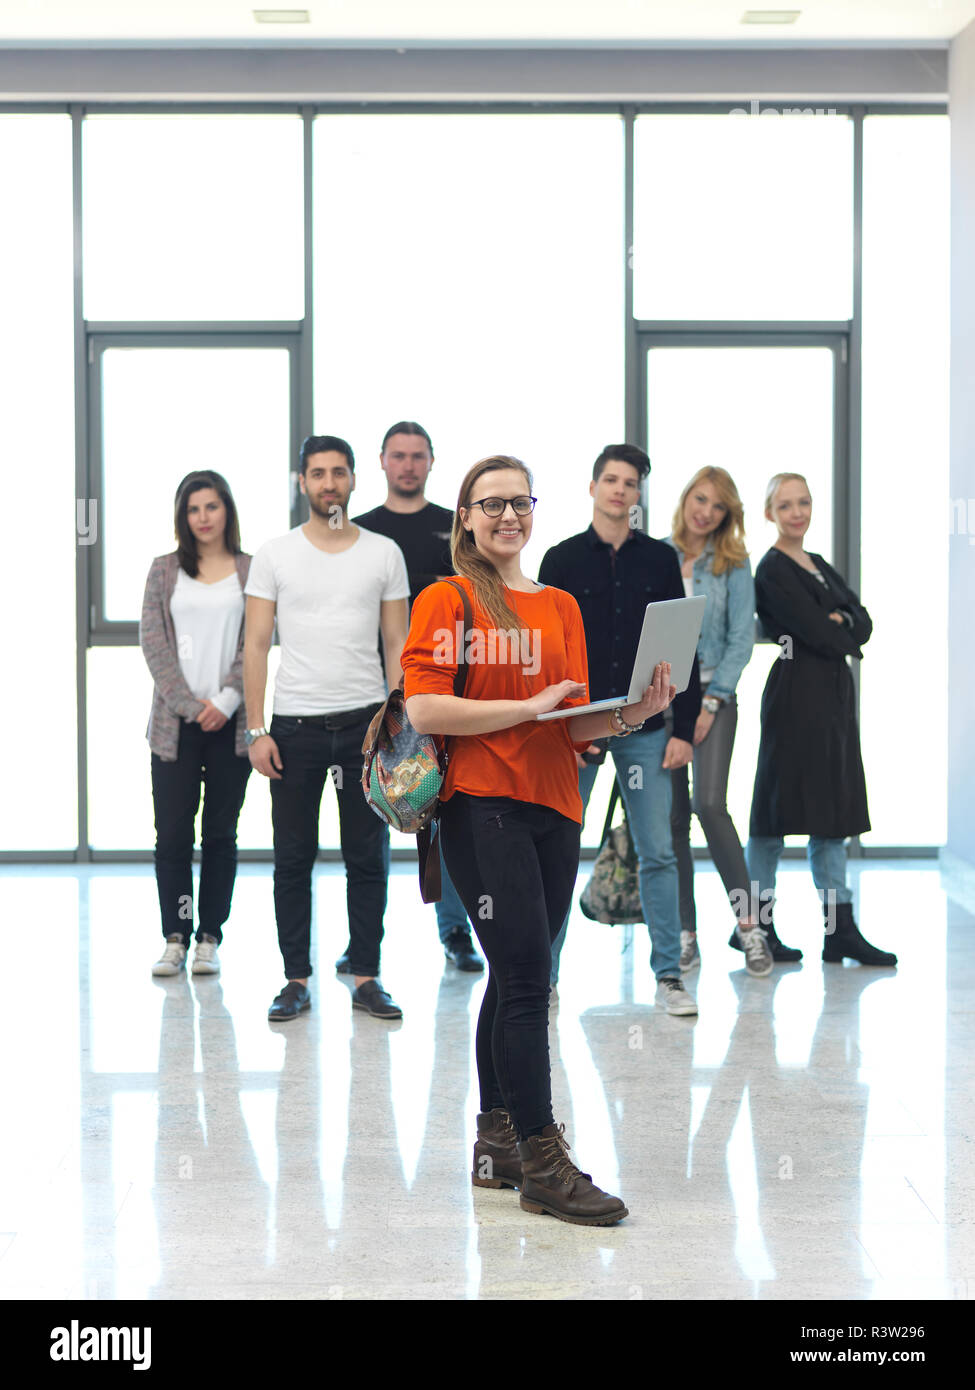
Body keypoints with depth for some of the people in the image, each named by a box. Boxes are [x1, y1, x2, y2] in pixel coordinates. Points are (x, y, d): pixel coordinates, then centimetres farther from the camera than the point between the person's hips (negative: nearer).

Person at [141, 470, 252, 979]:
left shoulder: (252, 570, 6)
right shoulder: (165, 569, 9)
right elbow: (152, 640, 2)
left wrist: (226, 701, -11)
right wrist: (190, 703, -8)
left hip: (231, 721, 0)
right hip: (176, 719, 1)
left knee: (220, 832, 4)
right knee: (172, 832, -2)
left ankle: (209, 938, 12)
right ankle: (174, 940, 6)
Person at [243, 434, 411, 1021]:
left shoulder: (384, 553, 5)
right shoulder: (275, 555, 3)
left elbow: (397, 644, 6)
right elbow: (257, 645, 2)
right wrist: (256, 729, -5)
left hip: (365, 720, 1)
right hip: (295, 724, 0)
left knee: (369, 857, 4)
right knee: (294, 858, 4)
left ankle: (367, 978, 13)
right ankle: (297, 979, 13)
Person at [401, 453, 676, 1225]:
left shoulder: (561, 606, 16)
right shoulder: (444, 600, 0)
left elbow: (574, 725, 12)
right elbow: (425, 709, -11)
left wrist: (631, 713, -7)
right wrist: (529, 706, -14)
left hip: (552, 806, 6)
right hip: (481, 804, -6)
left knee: (516, 976, 11)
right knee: (527, 975, -10)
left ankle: (497, 1145, 20)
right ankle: (542, 1162, -5)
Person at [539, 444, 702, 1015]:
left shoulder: (661, 559, 6)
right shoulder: (562, 560, 3)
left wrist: (684, 729, -1)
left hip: (645, 728, 1)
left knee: (658, 854, 1)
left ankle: (669, 975, 9)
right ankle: (543, 974, 13)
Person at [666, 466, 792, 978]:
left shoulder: (733, 565, 2)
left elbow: (741, 638, -3)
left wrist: (710, 703, -10)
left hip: (712, 694, -2)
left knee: (709, 803, -18)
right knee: (671, 816, 2)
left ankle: (747, 922, -8)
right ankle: (686, 936, 8)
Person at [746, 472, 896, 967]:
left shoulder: (820, 566, 17)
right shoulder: (772, 570, -9)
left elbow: (862, 621, 9)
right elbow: (816, 632, -17)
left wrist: (841, 622, -12)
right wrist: (848, 640, 2)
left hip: (834, 693, 8)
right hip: (795, 695, -8)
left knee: (833, 812, 6)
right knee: (779, 806, -3)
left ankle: (840, 931, 7)